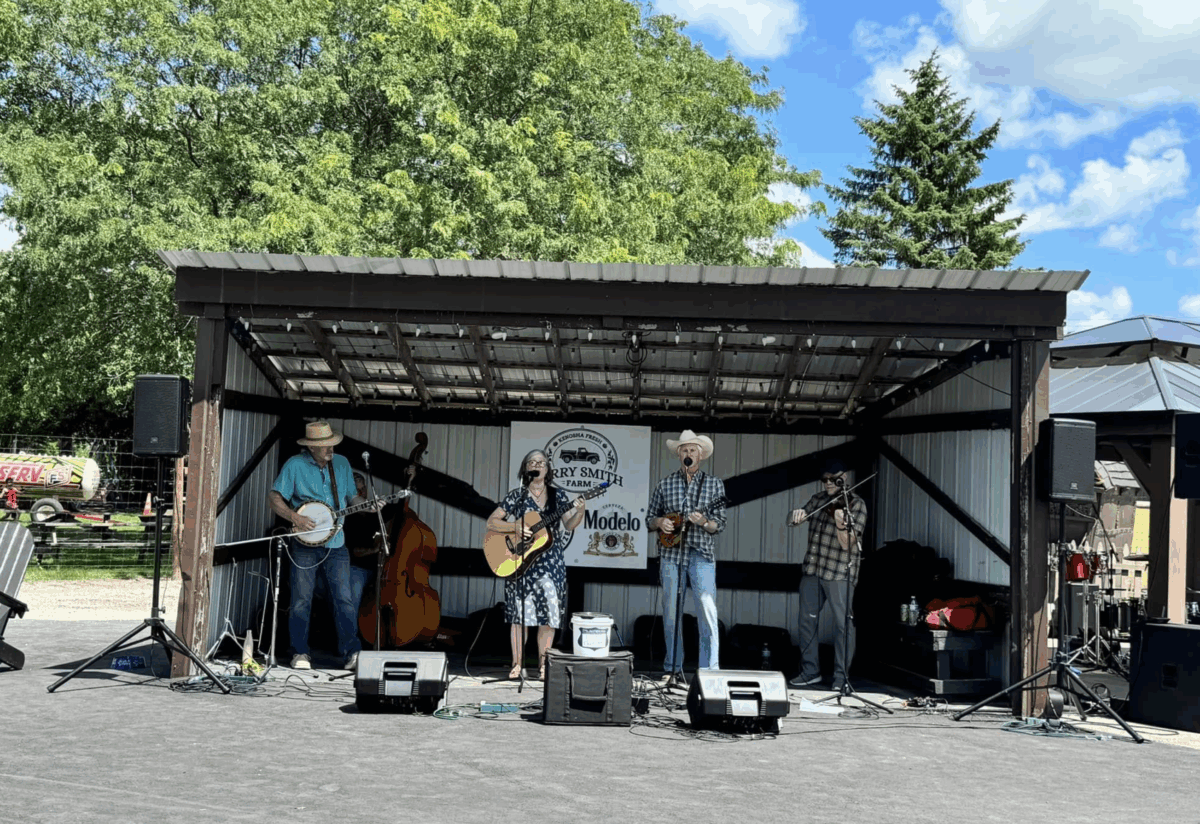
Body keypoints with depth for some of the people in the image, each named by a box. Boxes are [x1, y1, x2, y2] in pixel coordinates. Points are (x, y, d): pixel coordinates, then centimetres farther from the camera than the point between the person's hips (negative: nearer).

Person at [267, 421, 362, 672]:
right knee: (301, 601, 2)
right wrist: (295, 517, -17)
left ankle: (351, 652, 1)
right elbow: (274, 497, -4)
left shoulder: (342, 463, 10)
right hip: (305, 545, -2)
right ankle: (300, 654, 13)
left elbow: (352, 498, 16)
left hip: (336, 544, 3)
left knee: (345, 600, -3)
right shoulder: (295, 465, -2)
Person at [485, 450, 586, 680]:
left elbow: (569, 525, 1)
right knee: (520, 612, -2)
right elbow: (491, 522, 1)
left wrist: (579, 512, -19)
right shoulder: (516, 495, 3)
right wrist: (515, 527, -14)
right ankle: (517, 664, 7)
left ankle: (543, 665, 7)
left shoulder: (558, 495, 9)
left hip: (550, 560, 1)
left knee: (549, 610, -4)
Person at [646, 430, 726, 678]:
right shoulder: (665, 484, 10)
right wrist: (660, 523, -6)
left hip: (701, 554, -2)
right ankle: (672, 667, 16)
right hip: (671, 554, 2)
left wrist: (703, 522, -16)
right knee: (670, 611, 5)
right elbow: (649, 518, 15)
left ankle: (710, 670, -9)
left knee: (707, 609, -12)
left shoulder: (714, 484, 7)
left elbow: (719, 525, 4)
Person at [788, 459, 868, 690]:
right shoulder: (818, 499, 11)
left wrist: (841, 524, -36)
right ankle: (810, 671, 22)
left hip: (839, 573, -6)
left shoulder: (856, 505, -7)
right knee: (807, 619, 11)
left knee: (842, 622, -6)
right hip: (812, 568, 6)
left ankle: (841, 675, 3)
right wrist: (798, 514, -8)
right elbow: (800, 516, 16)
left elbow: (846, 544, -15)